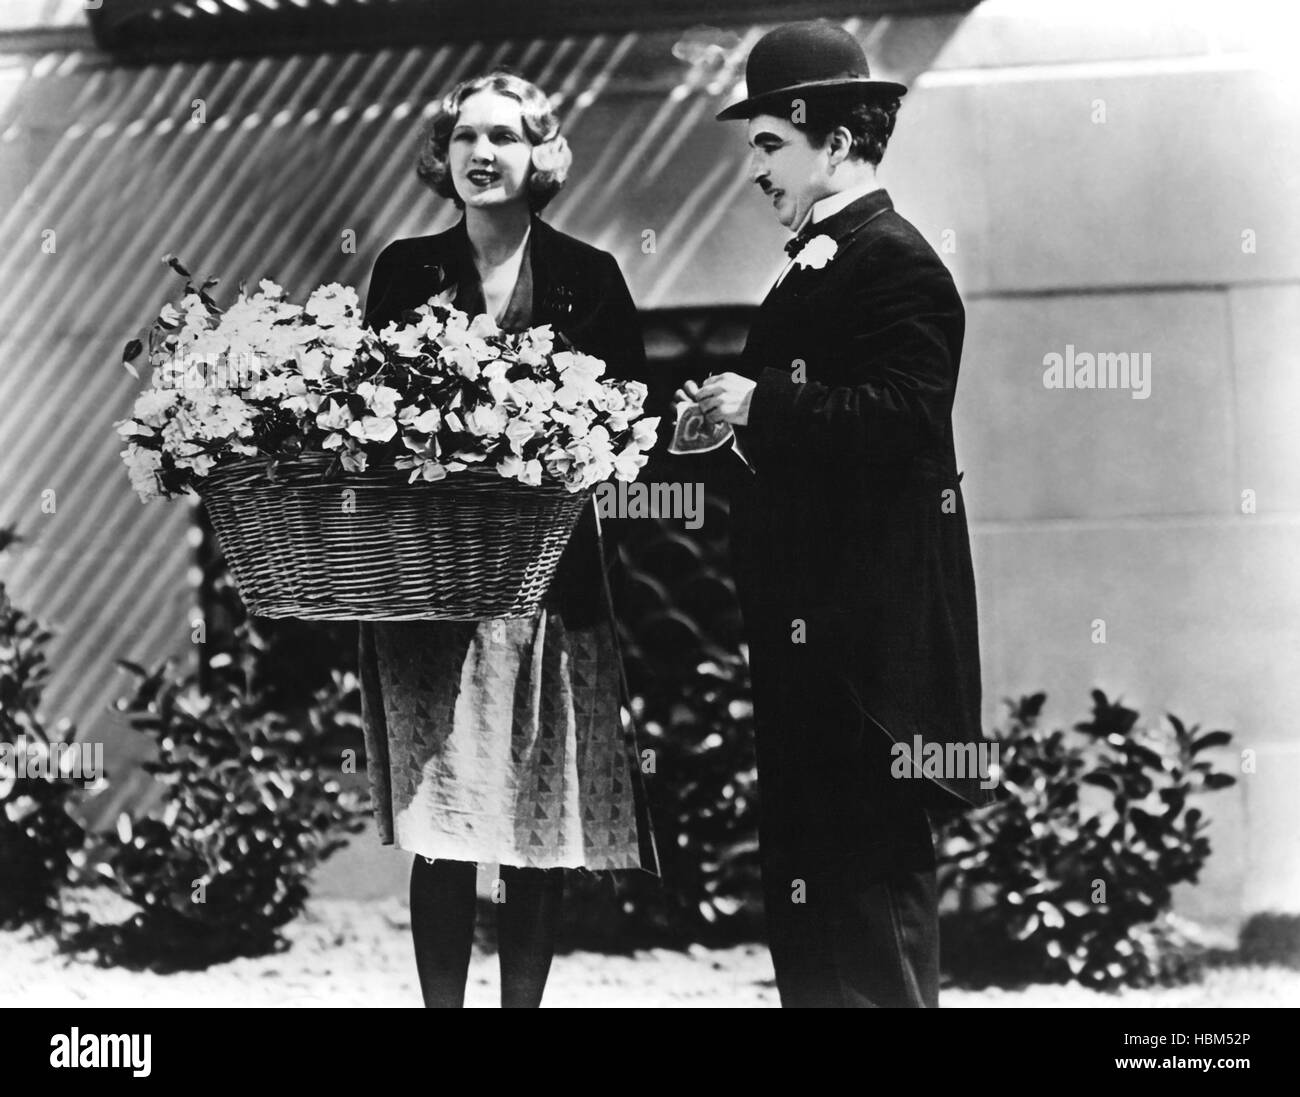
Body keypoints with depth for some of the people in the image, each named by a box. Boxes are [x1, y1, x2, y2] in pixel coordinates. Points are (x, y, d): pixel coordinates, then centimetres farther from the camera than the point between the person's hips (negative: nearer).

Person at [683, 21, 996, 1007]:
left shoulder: (895, 262, -12)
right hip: (810, 612, 10)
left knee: (866, 853, -7)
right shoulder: (823, 260, 18)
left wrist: (763, 406, -17)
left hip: (864, 621, -10)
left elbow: (902, 416, -23)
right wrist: (734, 414, 6)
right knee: (808, 852, 13)